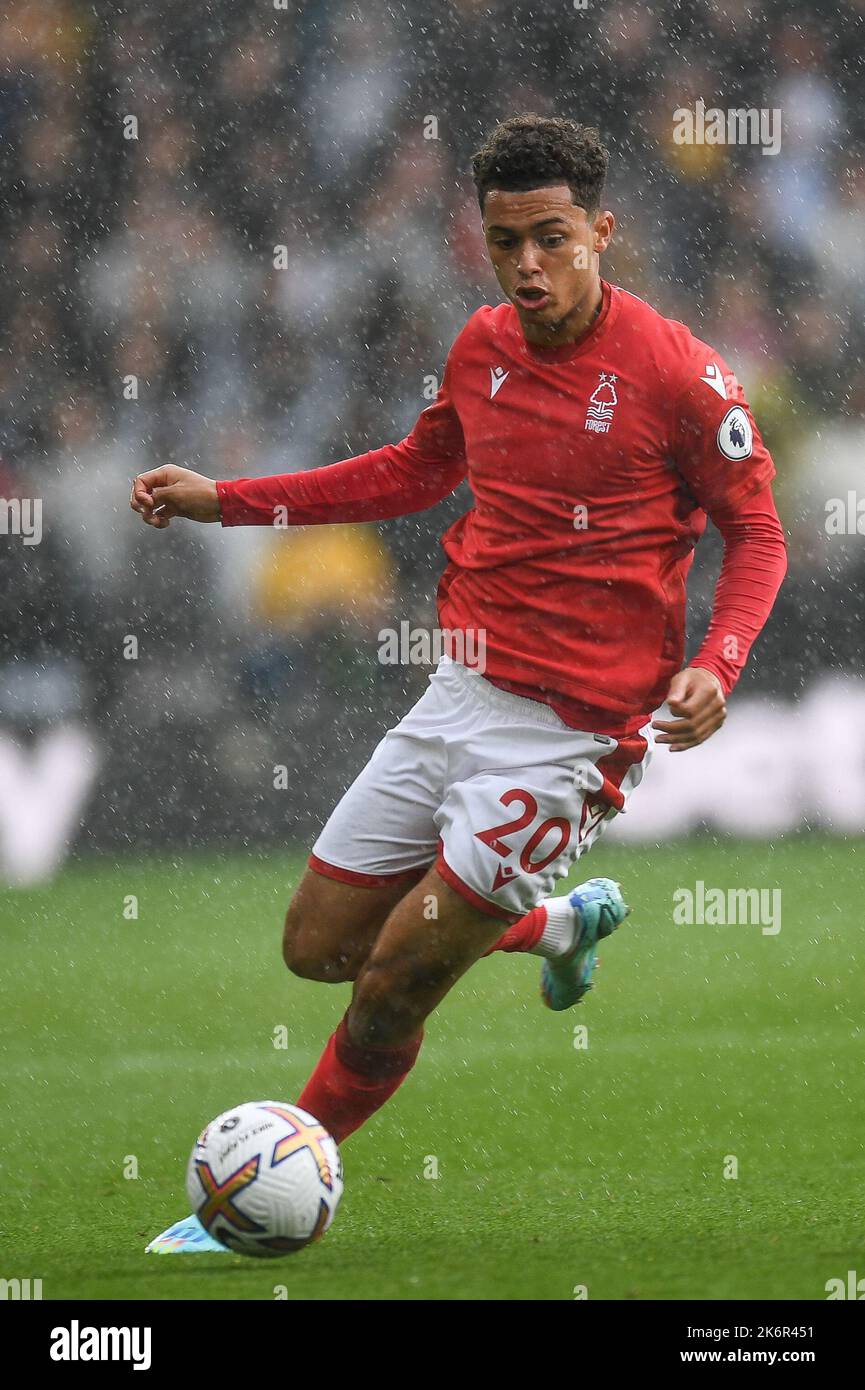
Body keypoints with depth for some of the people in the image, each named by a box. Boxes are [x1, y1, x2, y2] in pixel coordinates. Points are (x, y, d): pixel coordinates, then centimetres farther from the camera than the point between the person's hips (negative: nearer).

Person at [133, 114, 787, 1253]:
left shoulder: (672, 370, -14)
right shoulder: (482, 348, 4)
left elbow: (756, 530, -5)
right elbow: (416, 471, 22)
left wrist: (716, 664, -22)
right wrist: (224, 501, 19)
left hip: (565, 734, -7)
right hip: (460, 692, 7)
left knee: (388, 995, -5)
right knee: (318, 945, 15)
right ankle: (562, 923, 35)